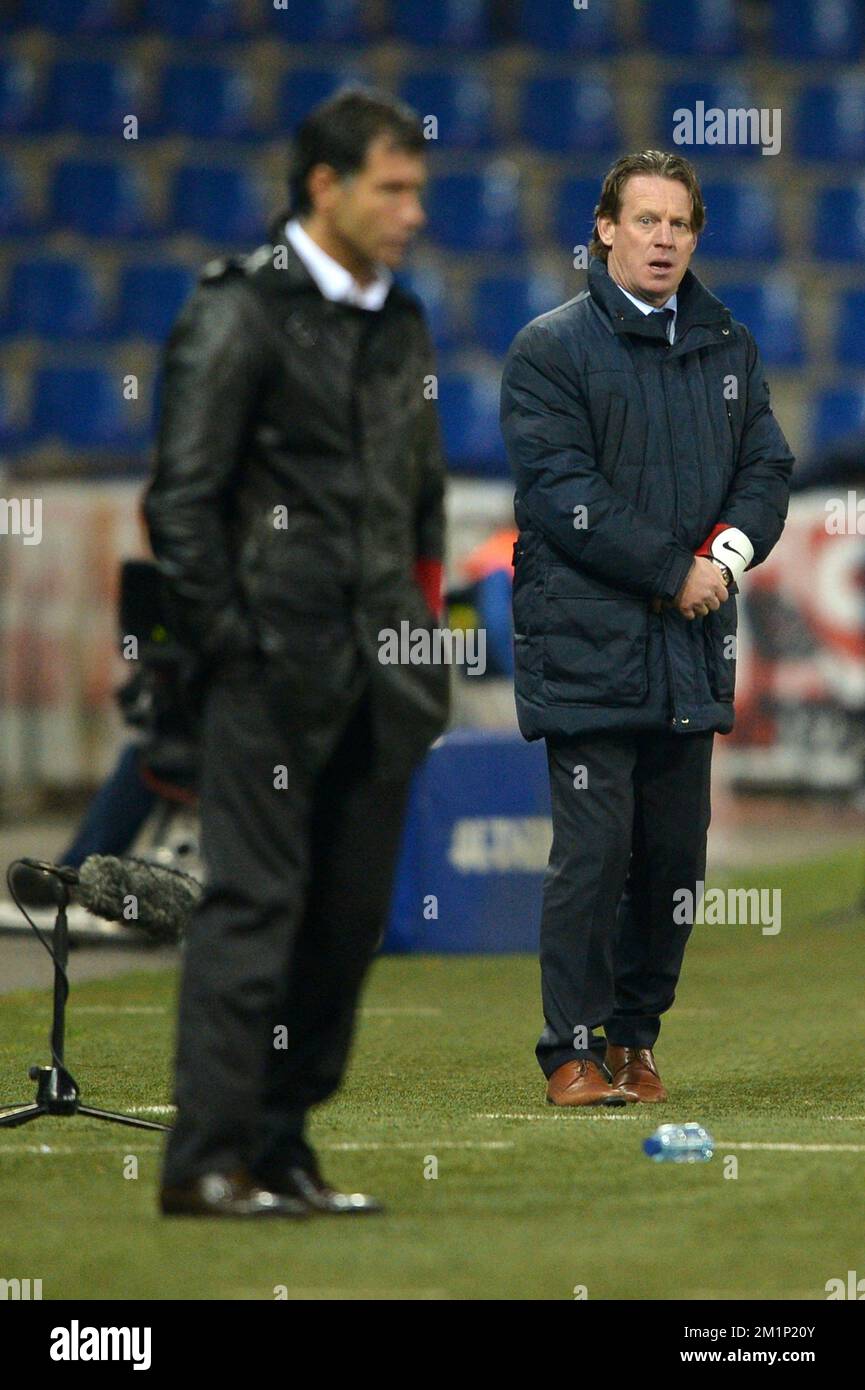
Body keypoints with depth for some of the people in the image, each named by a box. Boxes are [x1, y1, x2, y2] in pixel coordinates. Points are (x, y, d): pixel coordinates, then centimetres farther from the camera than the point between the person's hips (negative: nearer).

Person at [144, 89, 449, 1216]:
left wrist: (421, 634, 16)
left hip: (379, 682, 7)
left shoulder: (401, 327, 17)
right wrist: (228, 639, -12)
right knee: (254, 905, -9)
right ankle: (206, 1158, -6)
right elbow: (181, 500, -9)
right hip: (276, 672, -7)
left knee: (350, 914, 6)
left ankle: (282, 1147, 13)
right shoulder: (240, 312, -6)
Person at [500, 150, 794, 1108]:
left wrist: (734, 549, -8)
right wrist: (675, 571, -13)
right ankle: (574, 1051, -1)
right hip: (586, 642, -5)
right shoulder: (551, 349, -3)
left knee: (676, 852, 6)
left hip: (692, 649, 5)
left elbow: (767, 465, 13)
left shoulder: (728, 347, 15)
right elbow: (564, 493, -11)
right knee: (594, 849, -8)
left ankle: (636, 1040, 17)